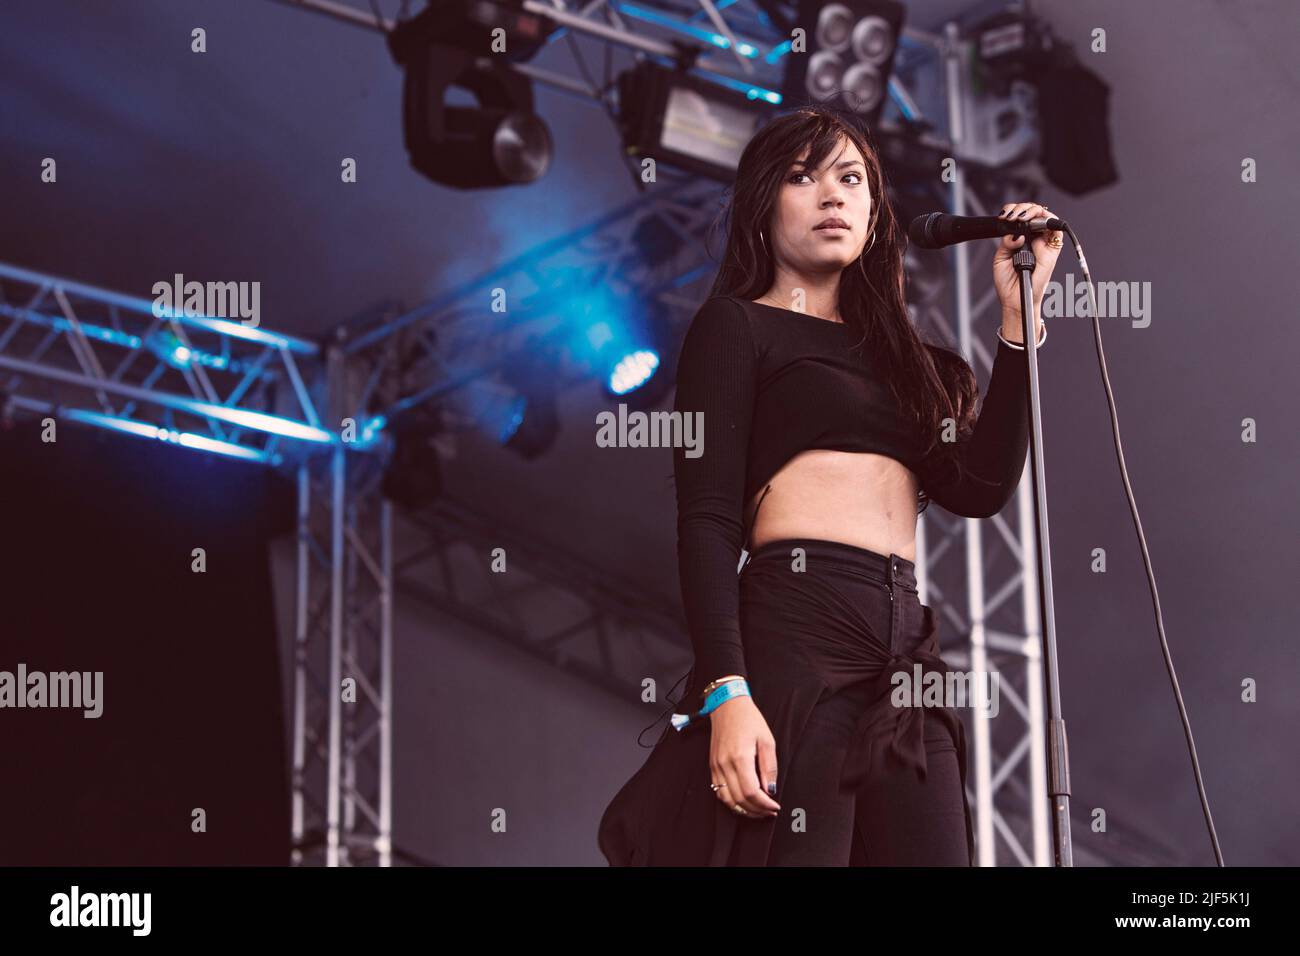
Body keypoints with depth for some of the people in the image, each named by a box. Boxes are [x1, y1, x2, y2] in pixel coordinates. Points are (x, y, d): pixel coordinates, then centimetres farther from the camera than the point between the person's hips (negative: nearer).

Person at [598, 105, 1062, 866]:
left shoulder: (889, 347, 25)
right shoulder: (736, 324, 8)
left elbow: (980, 487, 10)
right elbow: (707, 520, -4)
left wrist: (1019, 313, 9)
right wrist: (727, 693, -16)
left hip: (907, 653, 6)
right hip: (796, 633, -6)